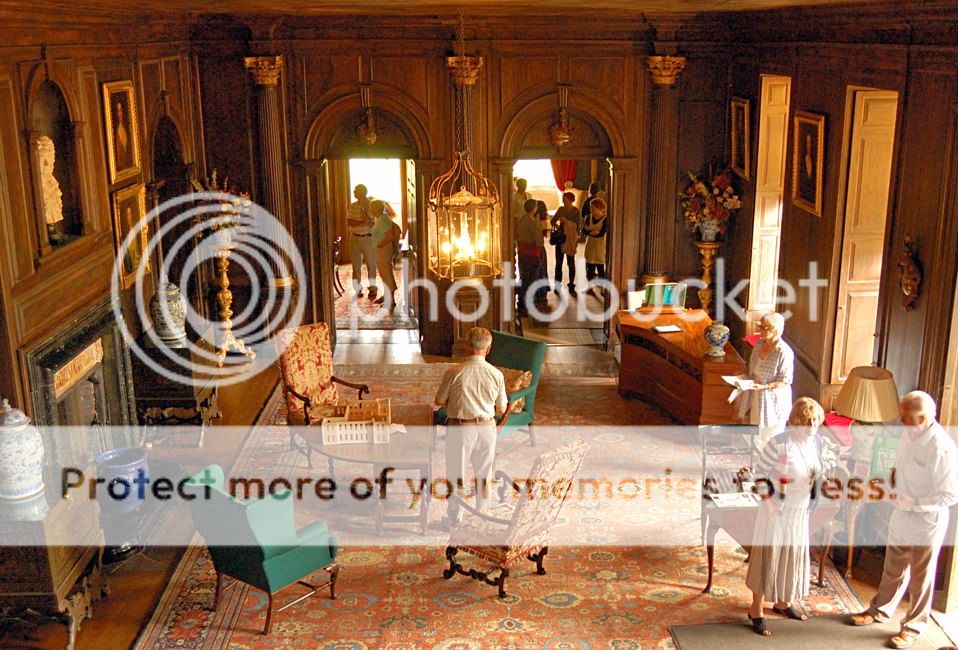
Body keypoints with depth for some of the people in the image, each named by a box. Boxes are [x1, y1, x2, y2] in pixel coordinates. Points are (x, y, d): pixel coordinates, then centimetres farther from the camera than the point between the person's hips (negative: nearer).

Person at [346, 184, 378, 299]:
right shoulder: (352, 206, 6)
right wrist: (362, 223, -15)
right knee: (356, 265, 5)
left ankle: (372, 287, 9)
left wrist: (363, 209, -21)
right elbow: (348, 221, -4)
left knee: (371, 264, 0)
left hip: (368, 238, -3)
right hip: (355, 237, 3)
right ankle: (358, 289, 12)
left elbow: (371, 223, -17)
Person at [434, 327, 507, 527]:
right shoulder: (496, 374, -9)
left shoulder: (453, 373, -15)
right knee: (483, 475, 18)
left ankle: (454, 518, 25)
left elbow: (439, 402, -4)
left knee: (456, 475, 14)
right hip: (486, 428, 2)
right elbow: (501, 409, 1)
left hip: (460, 428, -2)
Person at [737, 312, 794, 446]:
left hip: (773, 399, -7)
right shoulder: (759, 344, -1)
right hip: (755, 396, 7)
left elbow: (785, 381, -19)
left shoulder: (785, 353, -23)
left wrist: (764, 387, -27)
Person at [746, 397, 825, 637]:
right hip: (776, 510, -7)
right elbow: (759, 472, -17)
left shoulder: (816, 441, -4)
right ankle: (756, 610, 16)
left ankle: (782, 603, 39)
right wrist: (770, 502, -21)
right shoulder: (780, 443, -25)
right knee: (767, 557, 2)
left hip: (800, 511, 7)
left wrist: (810, 504, 11)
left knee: (793, 556, 19)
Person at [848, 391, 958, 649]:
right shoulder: (910, 433, -5)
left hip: (926, 523, -7)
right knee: (893, 568, 24)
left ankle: (914, 626, 32)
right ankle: (880, 610, 42)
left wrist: (912, 502, -26)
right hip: (901, 516, 7)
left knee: (920, 577, 14)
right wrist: (893, 476, -4)